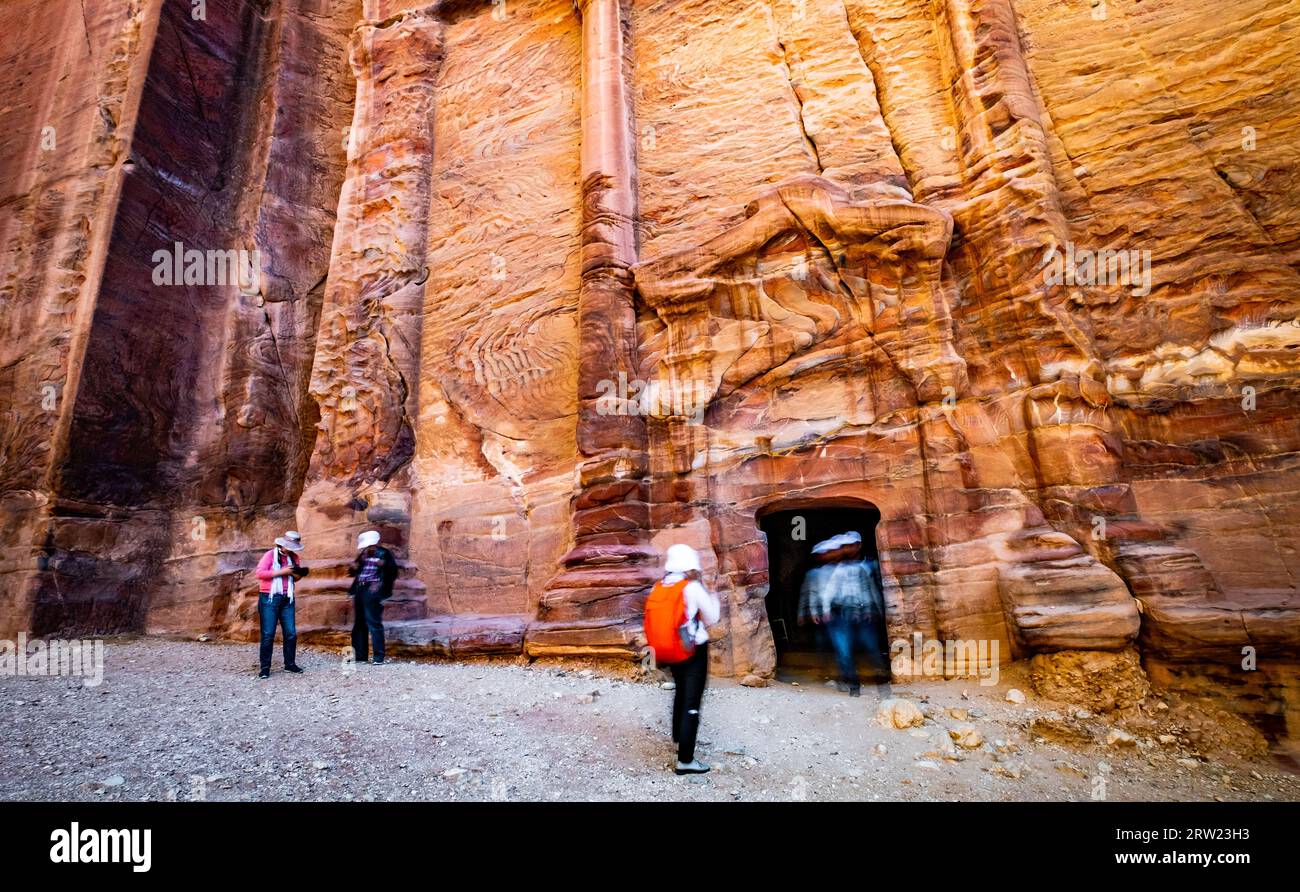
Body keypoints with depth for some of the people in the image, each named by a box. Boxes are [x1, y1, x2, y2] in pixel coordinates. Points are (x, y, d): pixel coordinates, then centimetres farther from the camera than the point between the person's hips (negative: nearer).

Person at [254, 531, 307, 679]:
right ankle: (264, 667, 7)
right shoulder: (270, 555, -5)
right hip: (269, 599, -5)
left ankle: (290, 663, 15)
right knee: (268, 634, -2)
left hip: (287, 599, 5)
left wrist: (297, 575, -3)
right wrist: (281, 572, -19)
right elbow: (260, 573, -15)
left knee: (291, 633, 4)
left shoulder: (294, 557, 10)